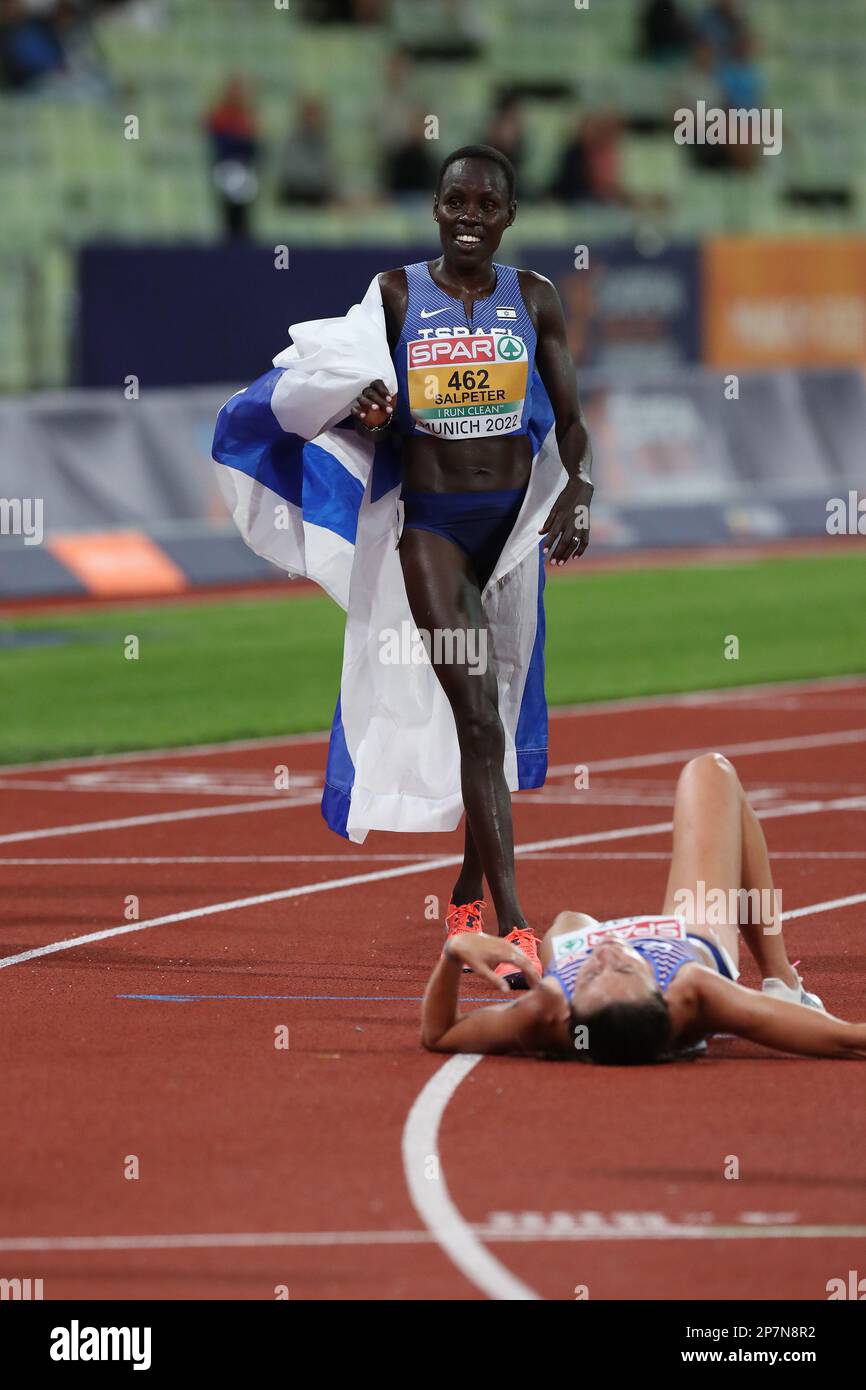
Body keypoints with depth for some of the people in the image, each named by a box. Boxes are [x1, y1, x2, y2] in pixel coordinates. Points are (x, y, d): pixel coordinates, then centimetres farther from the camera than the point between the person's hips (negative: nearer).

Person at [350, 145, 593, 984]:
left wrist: (575, 493, -12)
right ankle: (511, 924, -23)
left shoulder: (533, 299, 5)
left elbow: (570, 417, 6)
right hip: (432, 520, -3)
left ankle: (468, 894, 29)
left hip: (517, 514, 3)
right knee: (475, 712, -15)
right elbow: (368, 405, 8)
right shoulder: (395, 293, 1)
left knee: (501, 712, 10)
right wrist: (368, 412, -16)